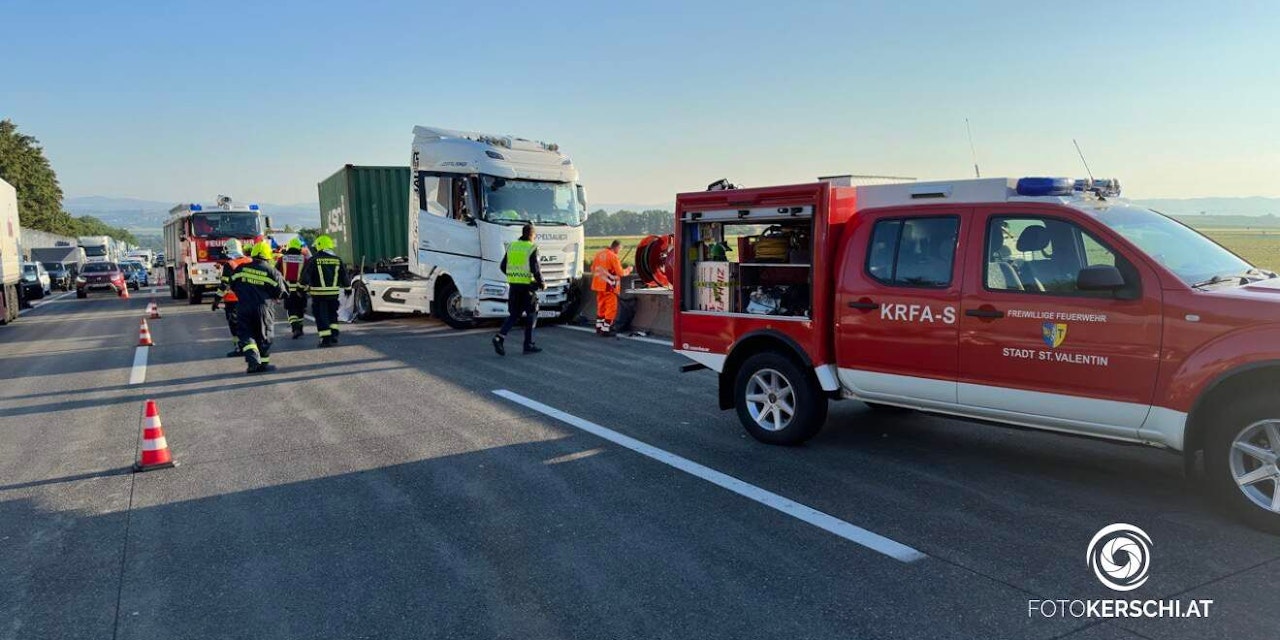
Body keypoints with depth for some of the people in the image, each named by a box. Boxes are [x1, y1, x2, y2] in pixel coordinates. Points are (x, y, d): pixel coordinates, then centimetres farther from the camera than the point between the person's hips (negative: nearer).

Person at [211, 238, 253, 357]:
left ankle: (238, 348, 1)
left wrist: (217, 299, -8)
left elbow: (225, 285, -15)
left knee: (235, 325, 1)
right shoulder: (250, 261, 4)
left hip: (233, 300, -6)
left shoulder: (229, 265, -14)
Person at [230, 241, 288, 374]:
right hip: (264, 309, -2)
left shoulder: (241, 269, 2)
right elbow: (281, 292, -4)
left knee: (246, 334, 9)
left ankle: (252, 358, -13)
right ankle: (263, 363, 17)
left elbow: (232, 285, 12)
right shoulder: (272, 272, -7)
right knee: (264, 336, 11)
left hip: (244, 307, 2)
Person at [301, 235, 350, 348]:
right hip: (333, 293, 4)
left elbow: (305, 275, -7)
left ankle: (326, 339, -1)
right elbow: (344, 276, 12)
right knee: (332, 314, 19)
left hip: (319, 293, -4)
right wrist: (347, 288, 22)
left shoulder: (314, 260, -6)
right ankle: (334, 334, 14)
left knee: (321, 316, 2)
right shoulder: (337, 260, 6)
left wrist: (303, 287, 2)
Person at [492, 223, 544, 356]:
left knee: (514, 315, 12)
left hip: (513, 285, 5)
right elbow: (535, 269, -16)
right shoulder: (532, 248, -9)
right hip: (527, 286, -5)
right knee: (531, 315, 9)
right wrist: (541, 283, -1)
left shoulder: (512, 246, 8)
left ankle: (500, 337, -8)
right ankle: (528, 345, 10)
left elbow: (503, 267, 11)